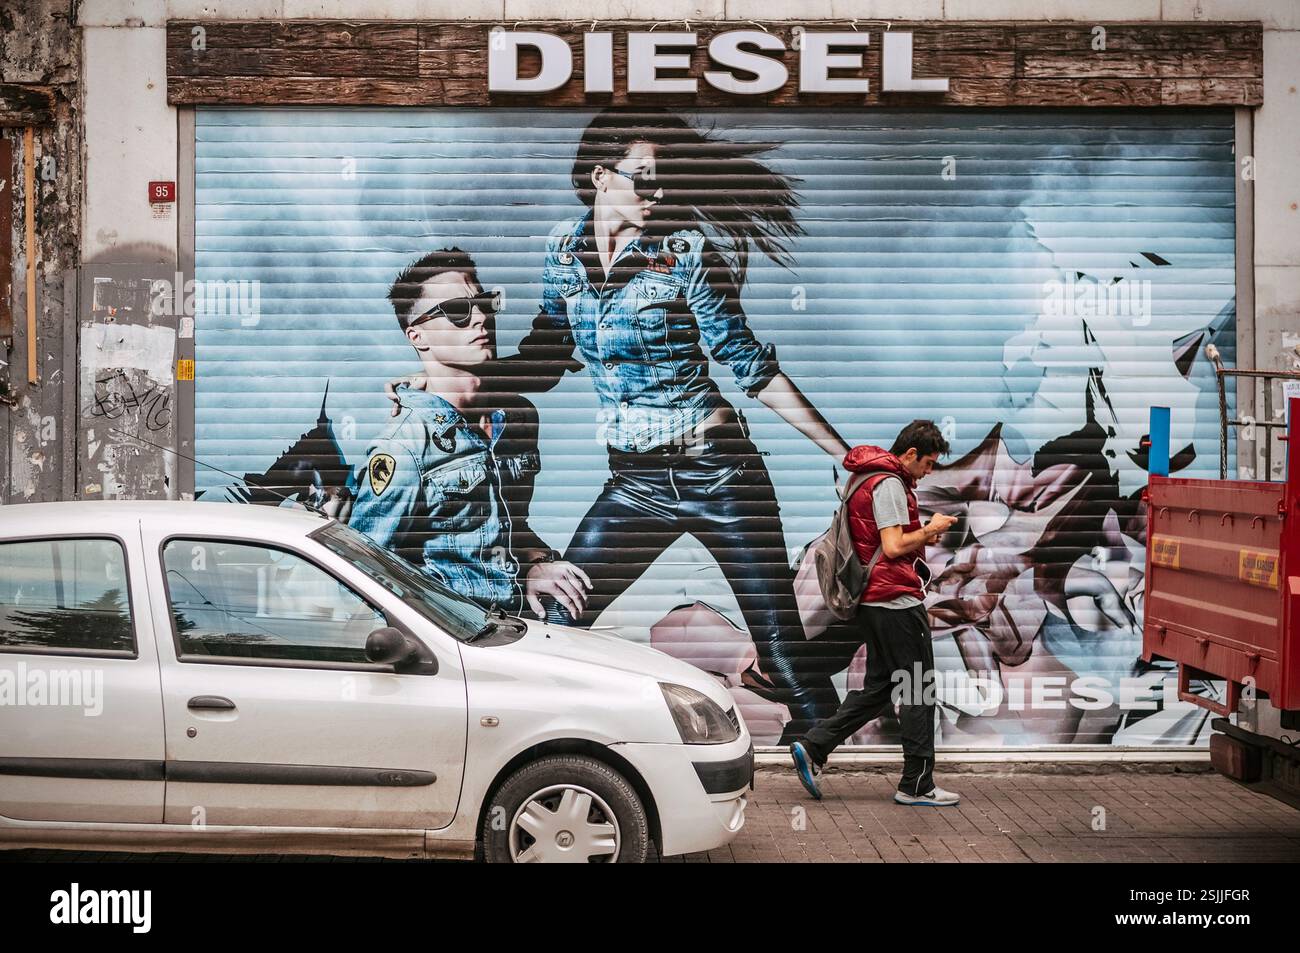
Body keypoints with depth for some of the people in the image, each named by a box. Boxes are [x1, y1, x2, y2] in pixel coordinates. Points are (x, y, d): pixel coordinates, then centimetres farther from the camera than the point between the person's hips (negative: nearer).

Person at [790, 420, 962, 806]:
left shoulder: (869, 480, 18)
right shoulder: (889, 483, -14)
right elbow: (894, 546, -21)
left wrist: (921, 536, 13)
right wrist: (929, 529, -6)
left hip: (874, 601, 10)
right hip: (898, 601, -10)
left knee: (878, 688, 14)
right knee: (918, 691, -1)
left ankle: (812, 747, 7)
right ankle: (917, 784, 5)